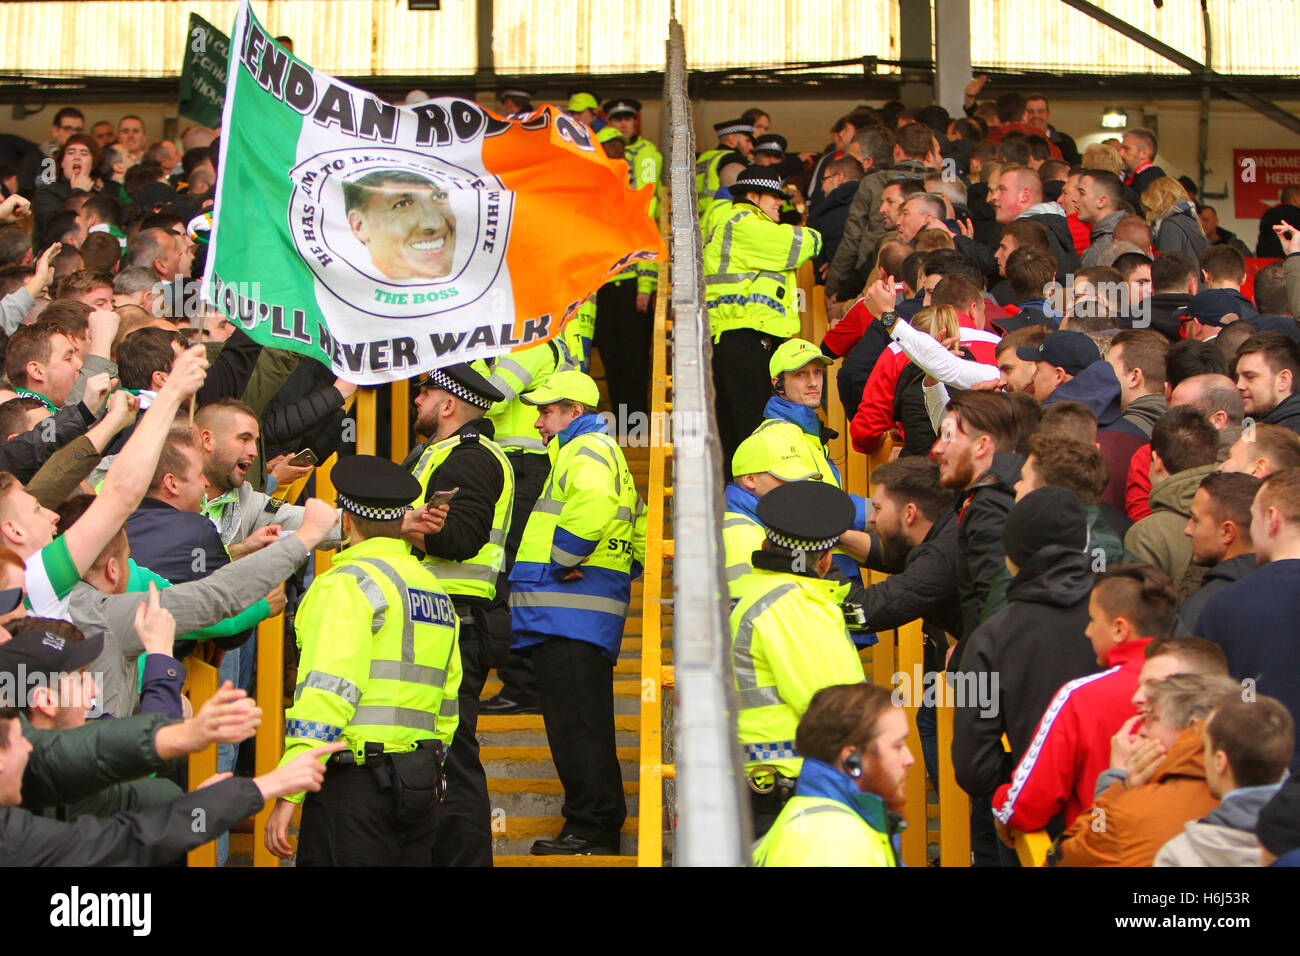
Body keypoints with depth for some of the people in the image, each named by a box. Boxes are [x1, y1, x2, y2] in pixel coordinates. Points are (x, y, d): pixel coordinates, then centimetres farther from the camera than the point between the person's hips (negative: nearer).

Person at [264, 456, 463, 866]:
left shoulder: (349, 583, -8)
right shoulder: (435, 589, 17)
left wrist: (287, 792, -17)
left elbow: (327, 693, -17)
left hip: (357, 784, -8)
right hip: (421, 786, 8)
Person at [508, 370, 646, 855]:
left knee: (574, 723, -9)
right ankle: (599, 825, 19)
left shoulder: (586, 449, -7)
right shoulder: (604, 451, 27)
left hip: (569, 609, -11)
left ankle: (592, 828, -6)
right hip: (586, 614, 11)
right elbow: (642, 529, 32)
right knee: (583, 722, 14)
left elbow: (593, 500, -30)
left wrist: (561, 561, -20)